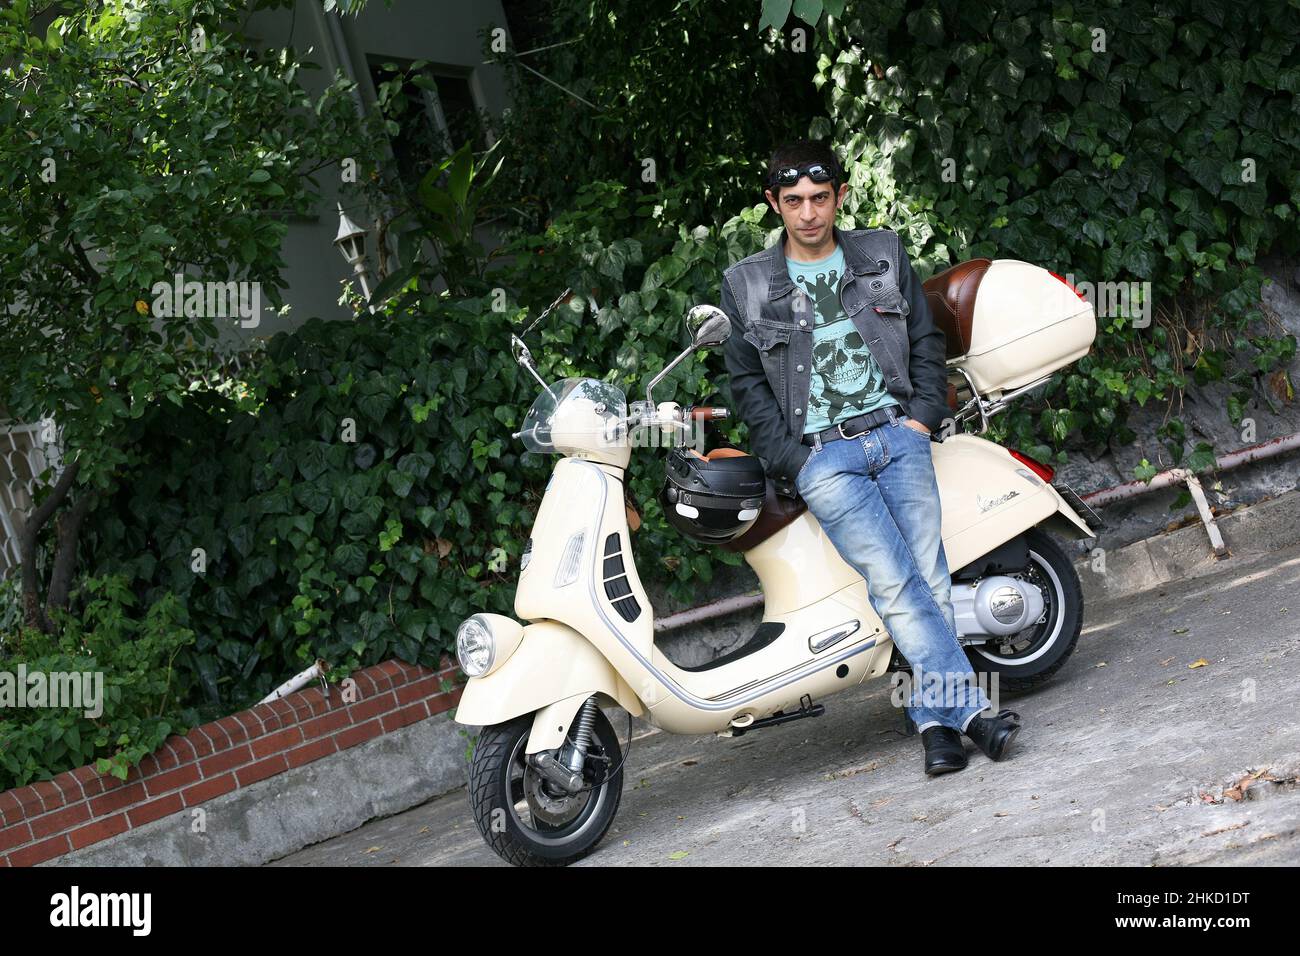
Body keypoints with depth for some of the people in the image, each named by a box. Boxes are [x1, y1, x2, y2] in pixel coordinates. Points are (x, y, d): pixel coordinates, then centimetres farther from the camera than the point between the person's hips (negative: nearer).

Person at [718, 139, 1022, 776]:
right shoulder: (747, 286, 7)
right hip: (820, 455, -2)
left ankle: (933, 716, -4)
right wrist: (793, 461, -1)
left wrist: (923, 415, 3)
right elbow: (746, 383, 9)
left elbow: (926, 341, 18)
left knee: (928, 576, -9)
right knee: (894, 582, -16)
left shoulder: (884, 256, 13)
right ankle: (969, 706, -19)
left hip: (897, 434, 3)